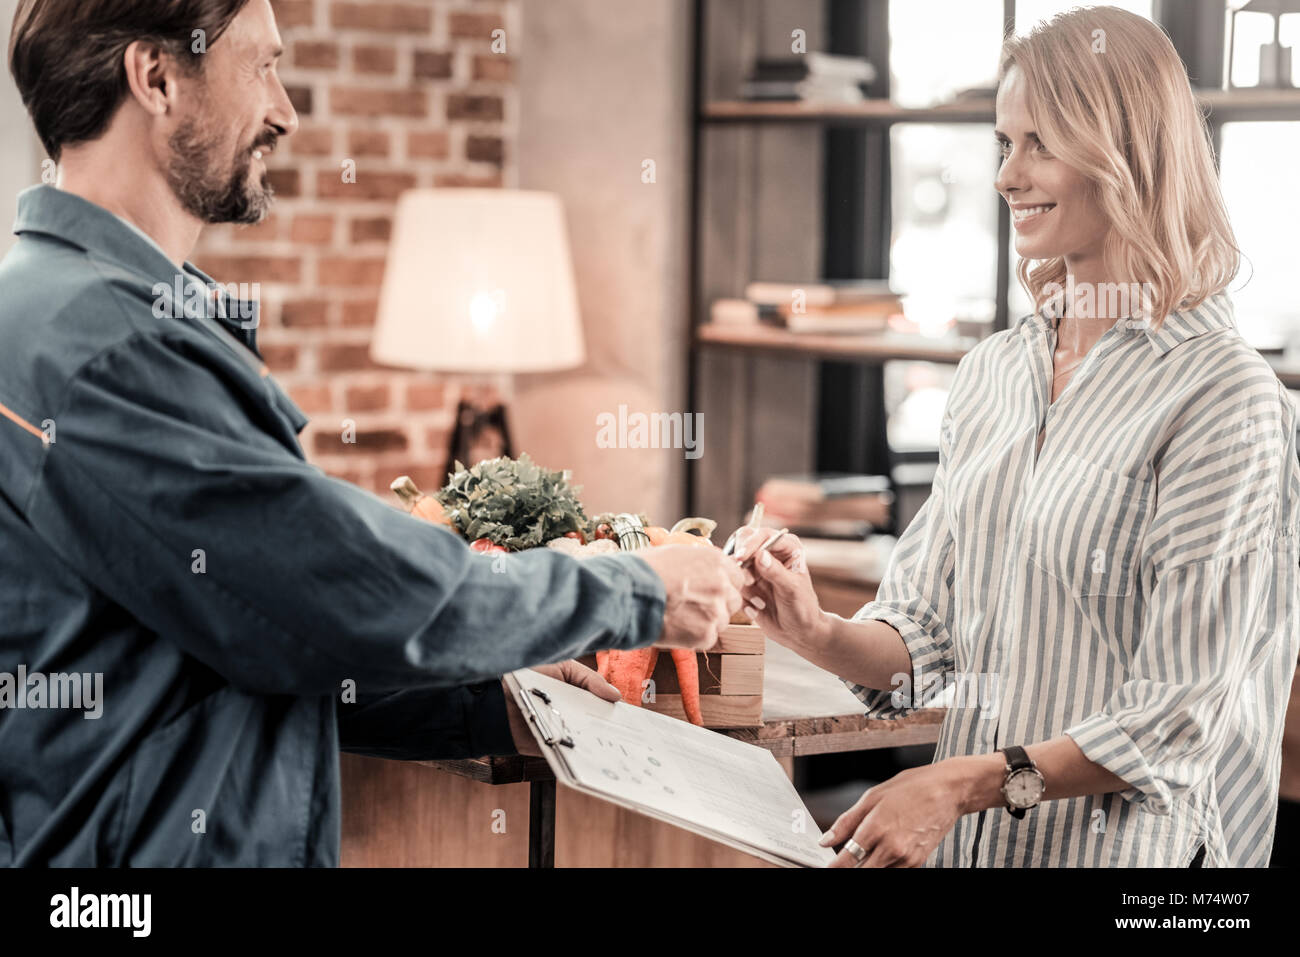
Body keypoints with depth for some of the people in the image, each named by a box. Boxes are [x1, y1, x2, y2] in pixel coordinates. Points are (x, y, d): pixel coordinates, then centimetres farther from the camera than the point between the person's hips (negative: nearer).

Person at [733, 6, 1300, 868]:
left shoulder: (1224, 398, -11)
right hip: (964, 843, 5)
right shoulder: (990, 373, 9)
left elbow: (1180, 720, -13)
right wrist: (819, 634, -6)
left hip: (1115, 848, -5)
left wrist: (968, 783, -19)